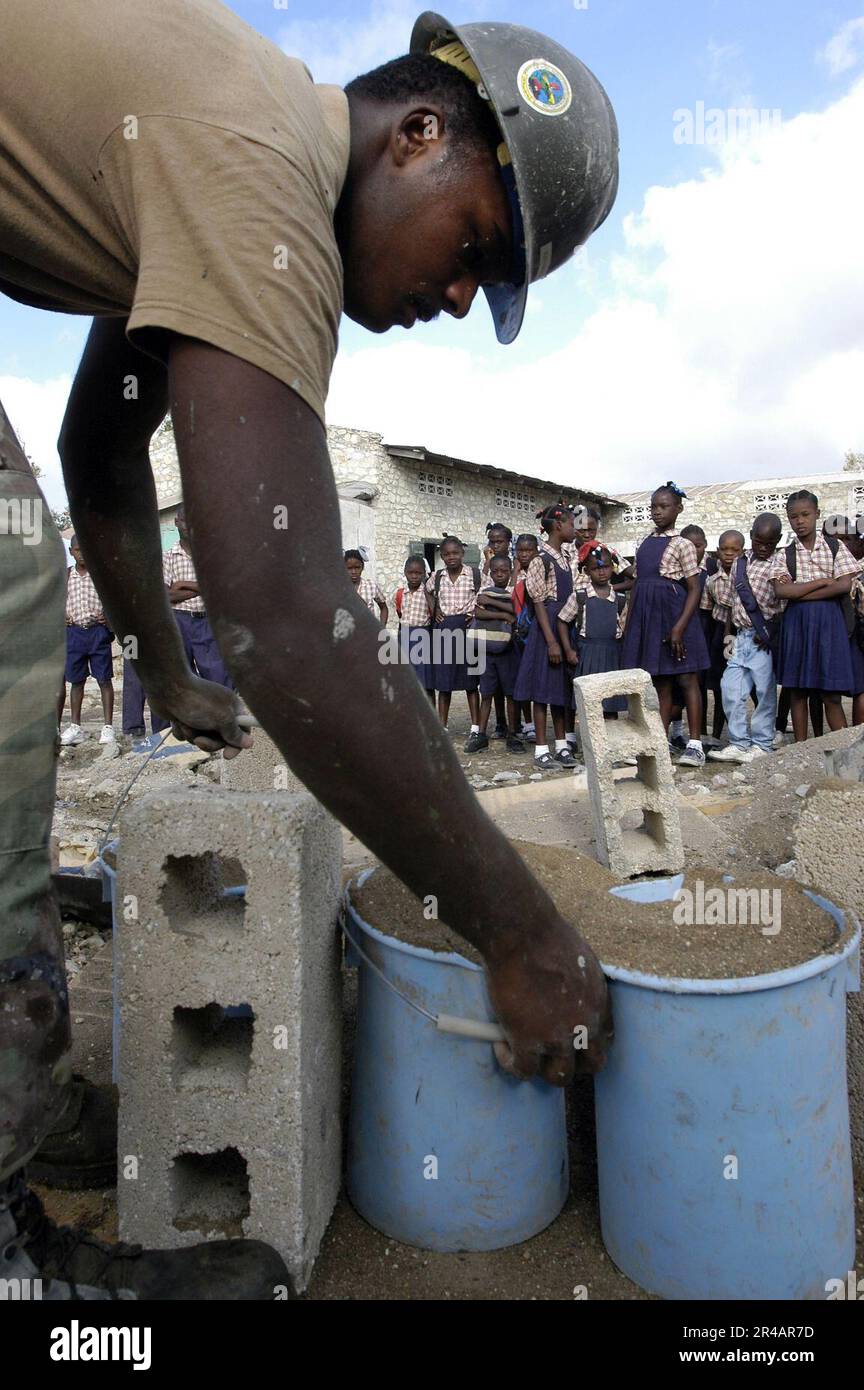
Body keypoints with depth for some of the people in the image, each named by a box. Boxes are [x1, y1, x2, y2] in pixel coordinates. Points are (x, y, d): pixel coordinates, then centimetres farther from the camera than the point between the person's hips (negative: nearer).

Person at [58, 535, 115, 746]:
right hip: (74, 631, 3)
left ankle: (108, 726, 2)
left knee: (104, 679, -2)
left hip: (98, 631, -3)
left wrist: (108, 614, -11)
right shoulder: (65, 576, 10)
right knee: (76, 680, 7)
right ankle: (75, 727, 15)